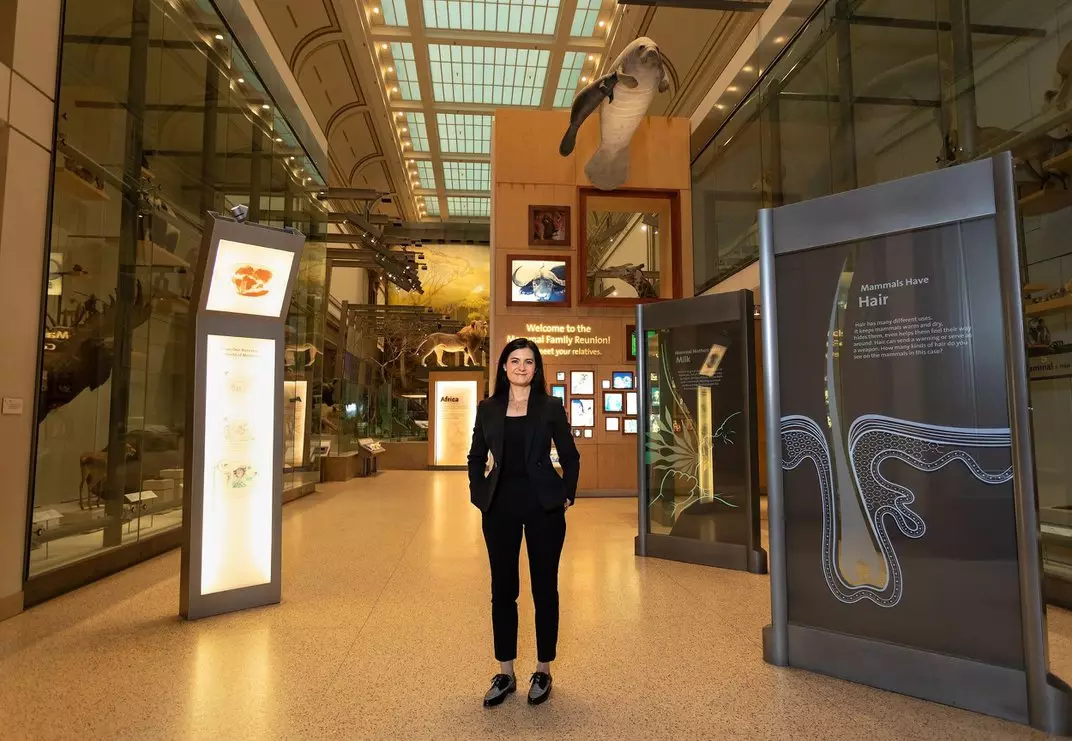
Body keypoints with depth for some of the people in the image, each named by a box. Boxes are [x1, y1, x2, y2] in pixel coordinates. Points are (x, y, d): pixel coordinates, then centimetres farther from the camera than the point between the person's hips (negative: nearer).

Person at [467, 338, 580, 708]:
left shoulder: (550, 407, 0)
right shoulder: (488, 409, 6)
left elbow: (570, 456, 5)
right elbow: (476, 457, 13)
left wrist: (566, 495, -1)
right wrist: (479, 494, 4)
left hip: (543, 507, -2)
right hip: (500, 508, 2)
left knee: (544, 588, 8)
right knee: (502, 590, 9)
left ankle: (543, 671, 24)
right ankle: (505, 673, 23)